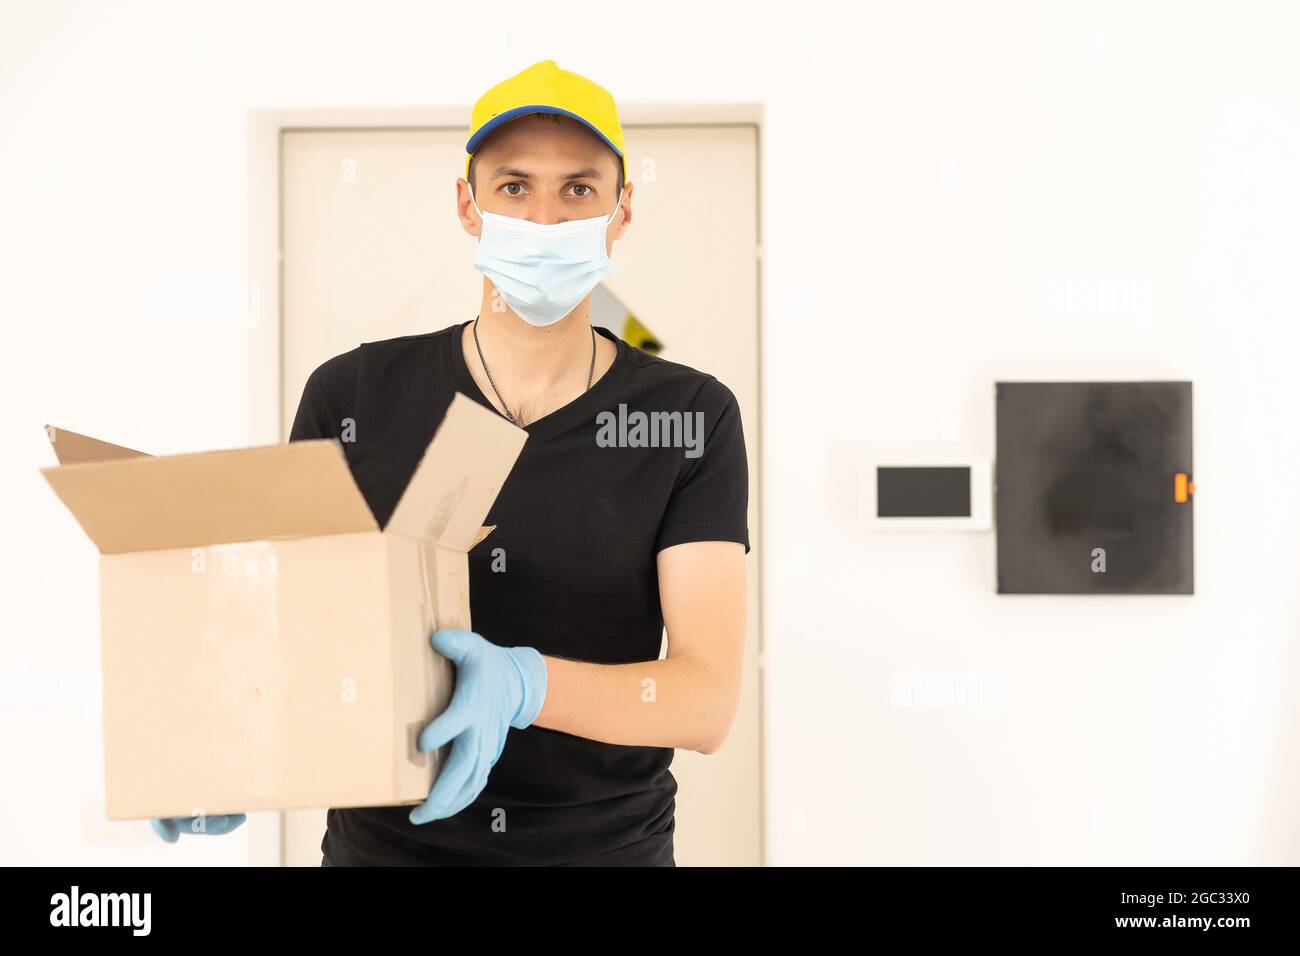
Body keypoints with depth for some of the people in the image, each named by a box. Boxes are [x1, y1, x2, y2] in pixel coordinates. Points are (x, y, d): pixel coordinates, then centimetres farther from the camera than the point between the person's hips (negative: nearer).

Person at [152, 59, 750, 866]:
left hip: (609, 845, 0)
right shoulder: (350, 398, -6)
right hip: (383, 842, 1)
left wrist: (524, 687, -35)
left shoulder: (692, 417, -9)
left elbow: (709, 703, -17)